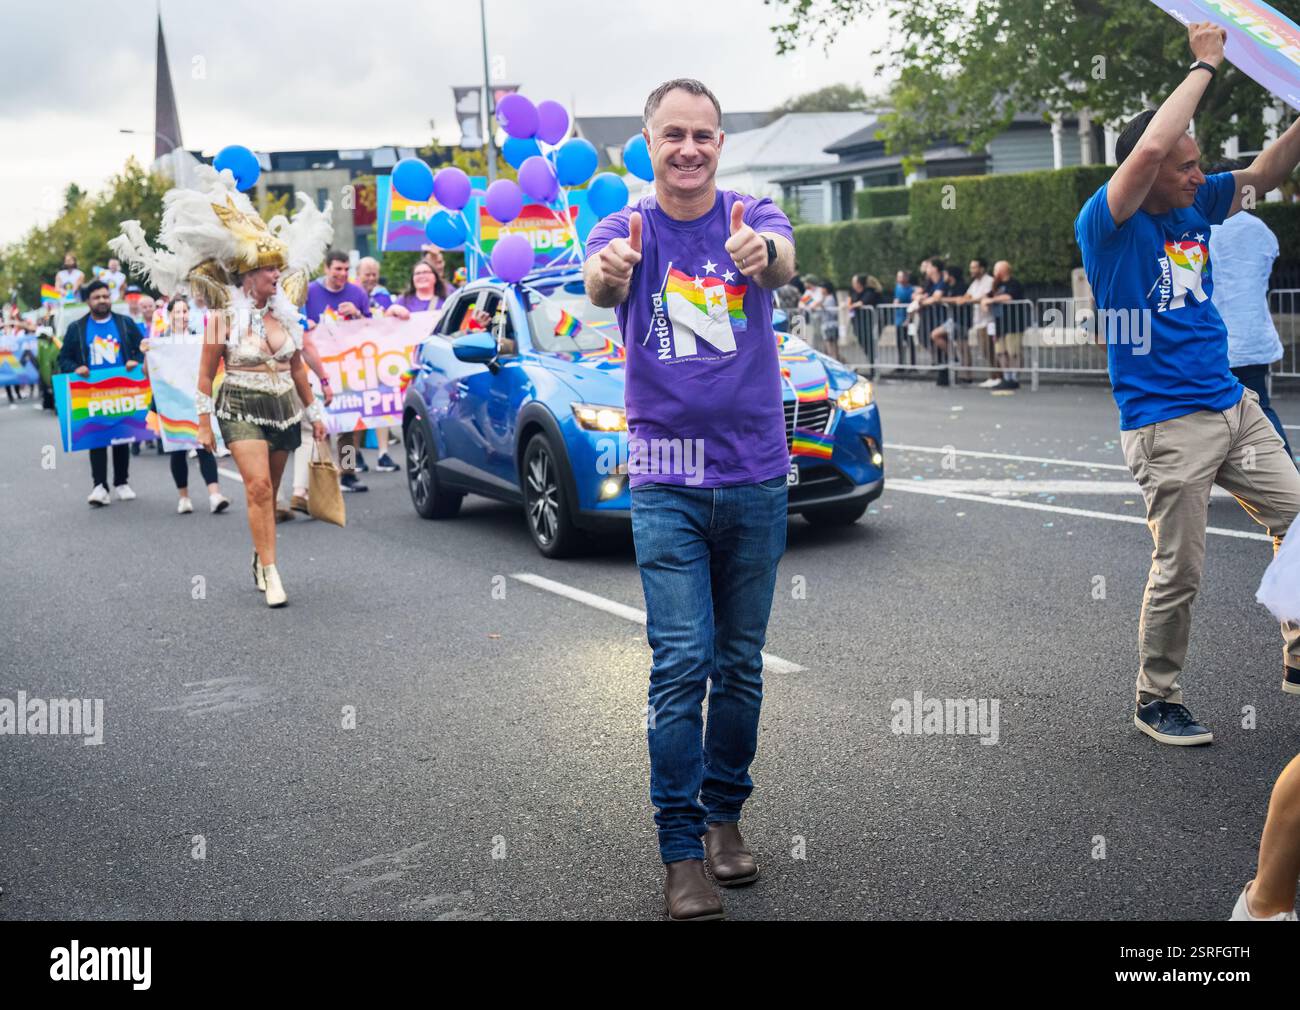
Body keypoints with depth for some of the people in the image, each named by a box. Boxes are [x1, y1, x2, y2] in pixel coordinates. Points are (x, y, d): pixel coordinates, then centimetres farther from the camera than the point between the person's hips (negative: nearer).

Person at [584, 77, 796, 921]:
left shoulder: (753, 218, 0)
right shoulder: (627, 230, -1)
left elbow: (782, 259, -24)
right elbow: (602, 282, -25)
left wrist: (761, 256, -49)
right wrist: (609, 273, -50)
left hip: (756, 479, 2)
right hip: (667, 486, -1)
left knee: (741, 665, 11)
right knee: (682, 667, -7)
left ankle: (725, 815, 28)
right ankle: (683, 850, 2)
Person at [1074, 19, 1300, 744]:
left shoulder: (1196, 208, 7)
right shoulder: (1108, 222, -14)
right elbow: (1147, 149, -29)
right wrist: (1206, 65, -18)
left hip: (1234, 405, 8)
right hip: (1167, 425, -8)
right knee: (1179, 573, -1)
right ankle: (1156, 703, 17)